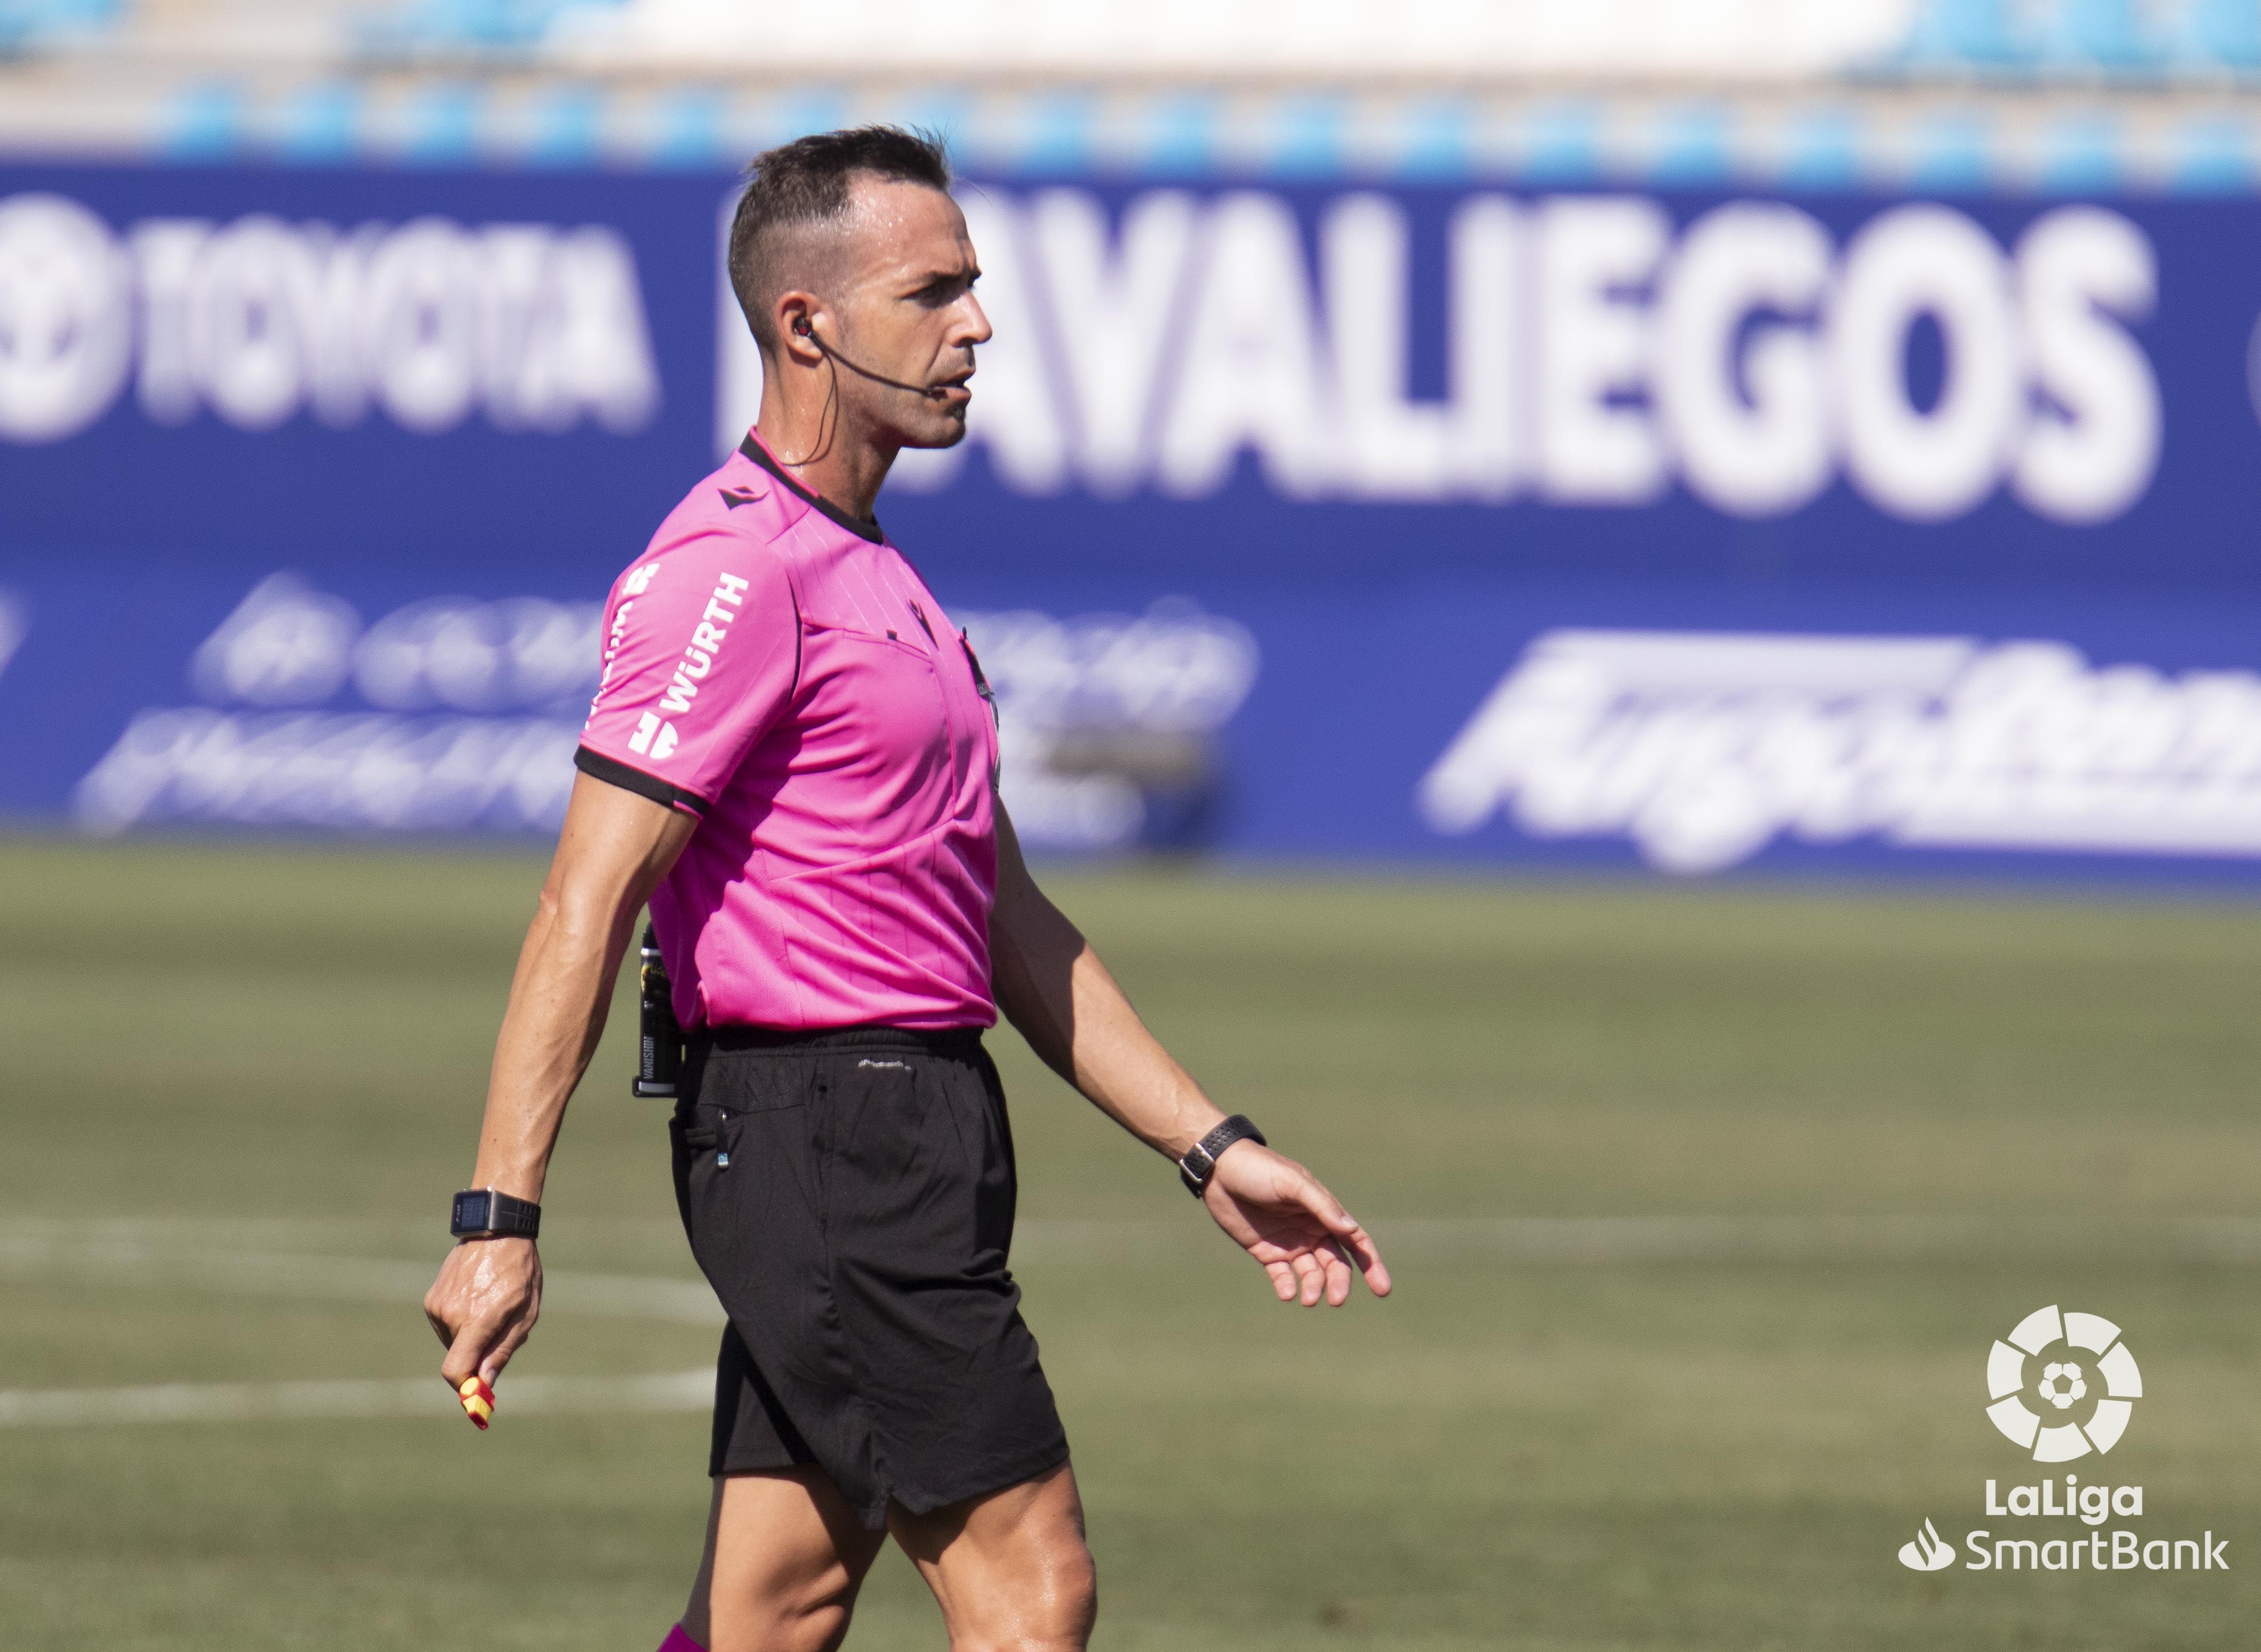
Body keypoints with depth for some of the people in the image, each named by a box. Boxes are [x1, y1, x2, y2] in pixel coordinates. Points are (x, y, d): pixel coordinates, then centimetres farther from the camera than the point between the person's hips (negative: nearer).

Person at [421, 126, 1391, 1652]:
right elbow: (588, 900, -16)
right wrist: (501, 1216, -22)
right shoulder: (734, 568, -11)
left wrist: (1213, 1148, 19)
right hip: (823, 1128, -10)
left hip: (910, 1147, 10)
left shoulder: (878, 580, 20)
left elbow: (1011, 922, 24)